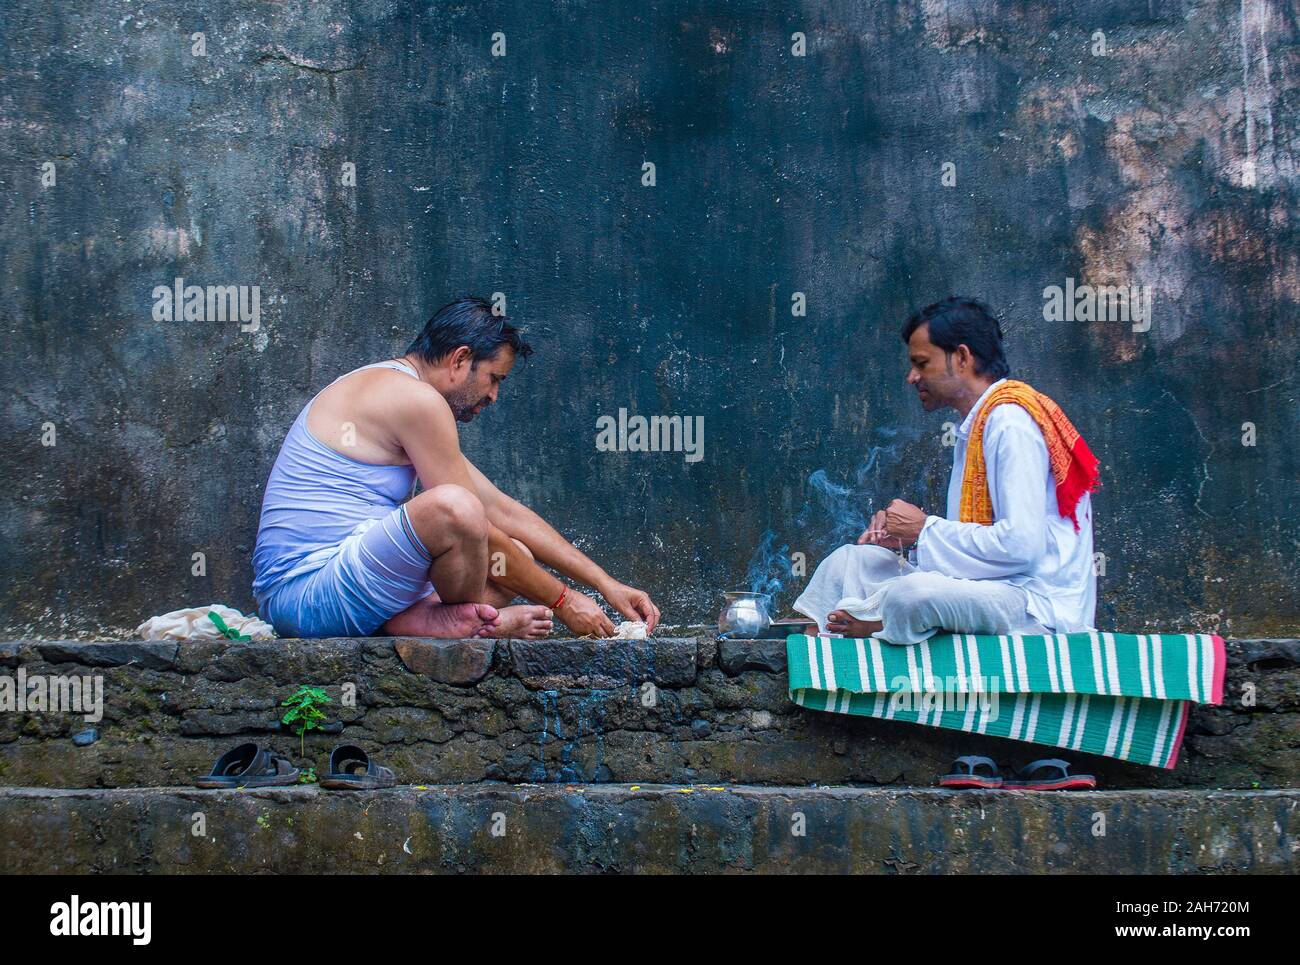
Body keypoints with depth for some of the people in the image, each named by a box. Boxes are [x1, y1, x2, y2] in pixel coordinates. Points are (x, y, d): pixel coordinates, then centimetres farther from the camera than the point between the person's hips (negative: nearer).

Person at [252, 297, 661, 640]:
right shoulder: (416, 399, -12)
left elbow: (502, 510, 21)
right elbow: (471, 523, -13)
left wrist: (605, 583, 18)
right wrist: (562, 601, -3)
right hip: (304, 591, -11)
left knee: (517, 557, 16)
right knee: (453, 505, -33)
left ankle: (408, 621, -8)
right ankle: (464, 620, -7)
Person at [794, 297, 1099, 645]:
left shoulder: (1010, 421, -14)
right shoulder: (976, 425, 19)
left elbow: (1021, 544, -23)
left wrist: (926, 529, -11)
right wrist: (906, 536, 3)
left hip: (1039, 601, -10)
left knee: (912, 593, -34)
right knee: (849, 561, 10)